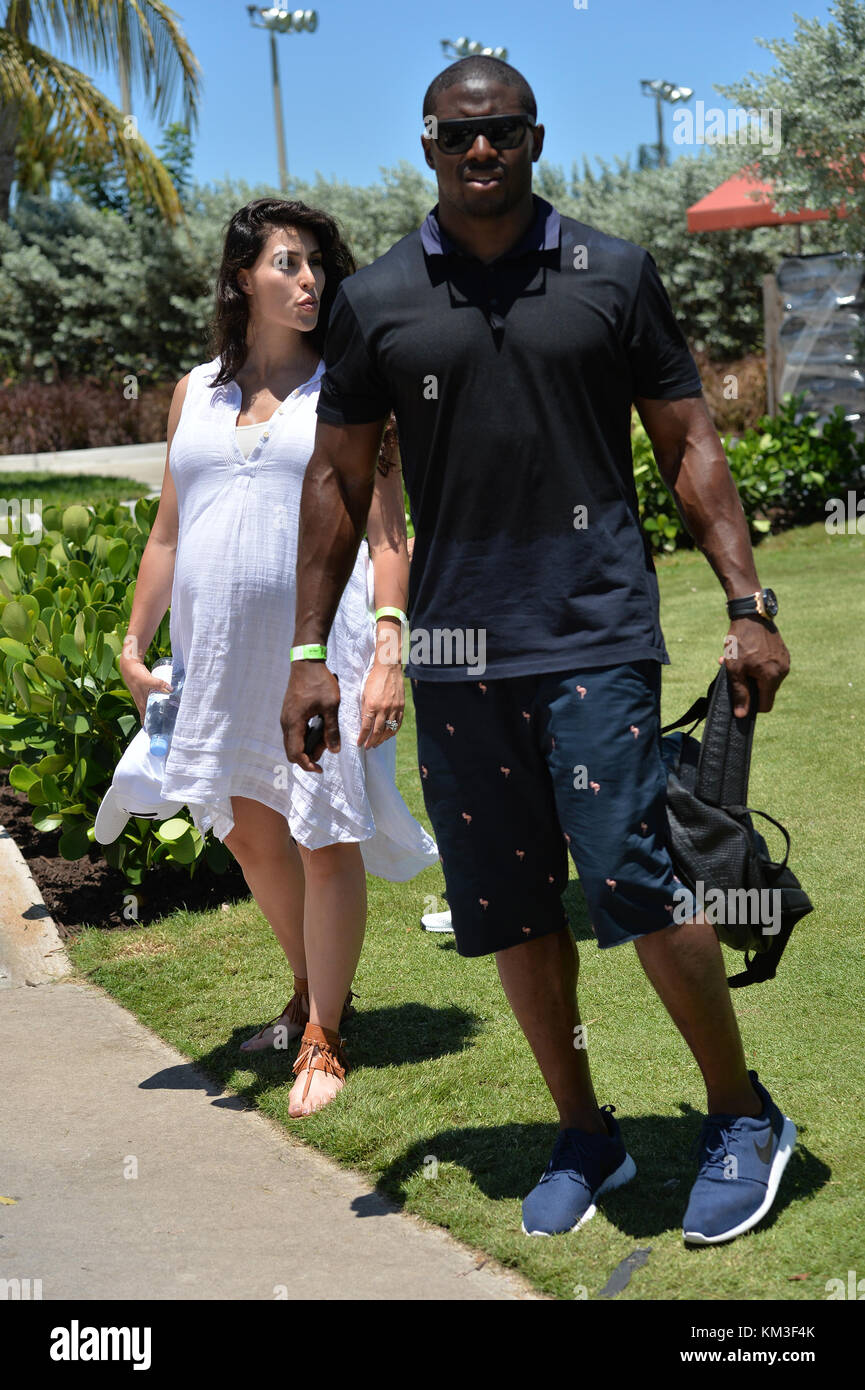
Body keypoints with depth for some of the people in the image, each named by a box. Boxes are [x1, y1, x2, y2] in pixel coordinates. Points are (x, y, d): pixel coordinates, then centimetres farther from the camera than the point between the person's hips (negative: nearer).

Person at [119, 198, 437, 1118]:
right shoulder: (197, 391, 13)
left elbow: (388, 534, -3)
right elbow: (168, 529, 17)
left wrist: (388, 658, -13)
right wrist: (134, 647, 15)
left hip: (324, 639, -5)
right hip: (221, 649, 5)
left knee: (326, 839, -2)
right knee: (247, 828, 14)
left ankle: (323, 1040, 14)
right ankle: (313, 991, 37)